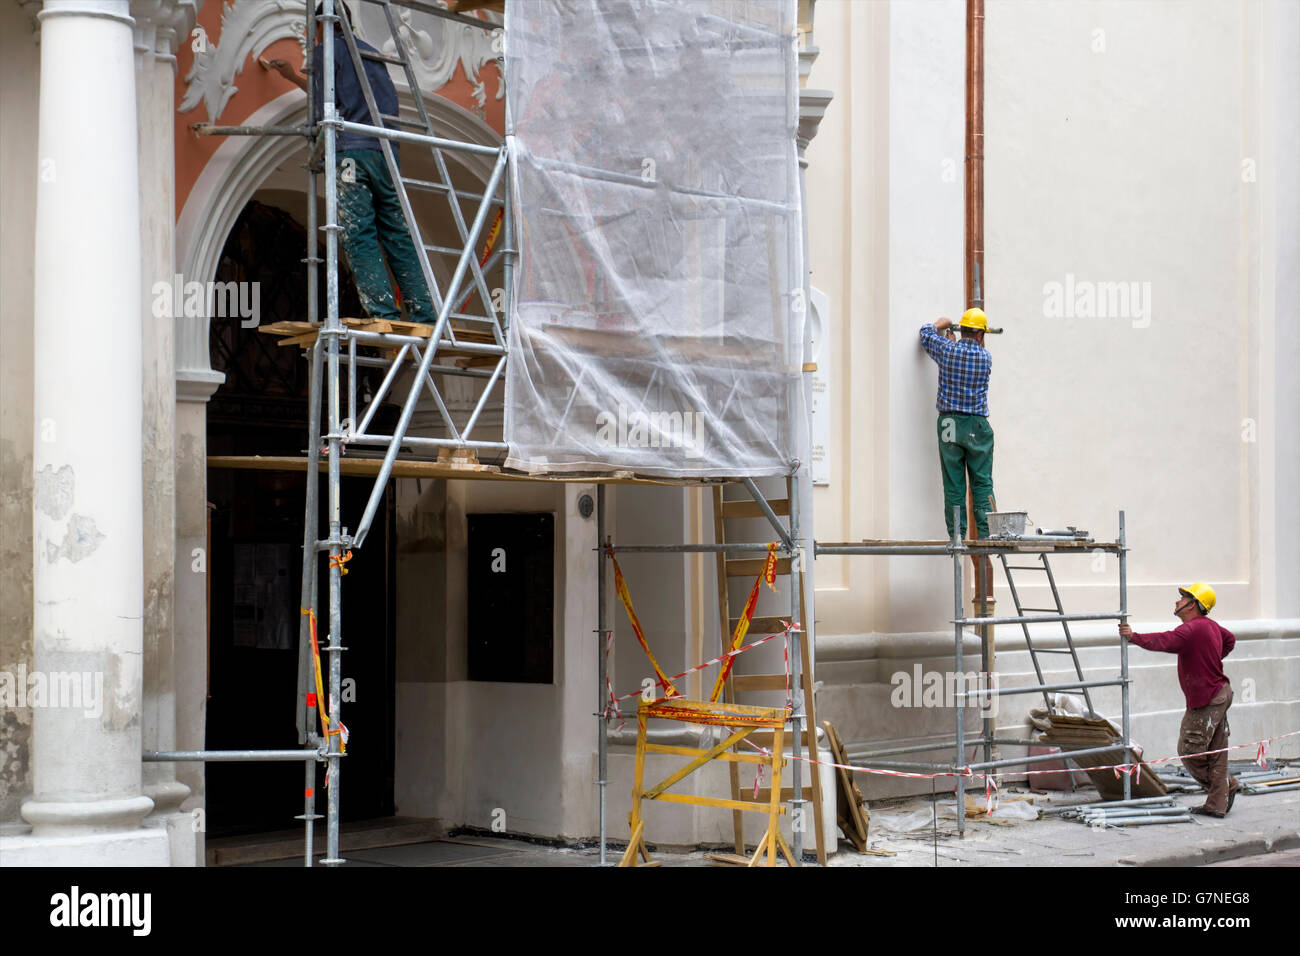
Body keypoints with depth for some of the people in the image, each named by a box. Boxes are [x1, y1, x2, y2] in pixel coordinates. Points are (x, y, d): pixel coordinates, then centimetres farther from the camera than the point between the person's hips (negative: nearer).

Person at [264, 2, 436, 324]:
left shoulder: (326, 50, 7)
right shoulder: (371, 52, 29)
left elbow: (323, 111, -2)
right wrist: (294, 77, 51)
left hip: (351, 150, -6)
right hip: (386, 152, 6)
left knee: (358, 236, -9)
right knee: (398, 237, 4)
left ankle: (384, 313, -21)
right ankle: (423, 314, -4)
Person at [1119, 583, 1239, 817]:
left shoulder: (1193, 629, -20)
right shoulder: (1211, 626, 12)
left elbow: (1163, 642, -34)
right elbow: (1230, 640, 32)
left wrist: (1134, 636, -31)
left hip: (1206, 700, -10)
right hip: (1219, 694, 10)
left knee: (1189, 751, -1)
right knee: (1215, 752, 11)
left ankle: (1229, 785, 14)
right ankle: (1217, 804, 14)